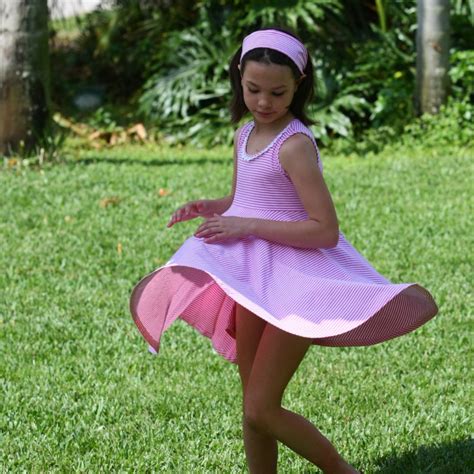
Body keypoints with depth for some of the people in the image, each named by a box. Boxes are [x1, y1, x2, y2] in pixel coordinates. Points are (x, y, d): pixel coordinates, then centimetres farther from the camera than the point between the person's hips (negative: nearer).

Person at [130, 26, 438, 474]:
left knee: (262, 410, -7)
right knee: (253, 407, 13)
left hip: (294, 277, -8)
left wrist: (248, 226, -24)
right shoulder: (245, 135, 7)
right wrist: (207, 207, 2)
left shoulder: (294, 145, -19)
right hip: (251, 276, 8)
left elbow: (325, 230, -23)